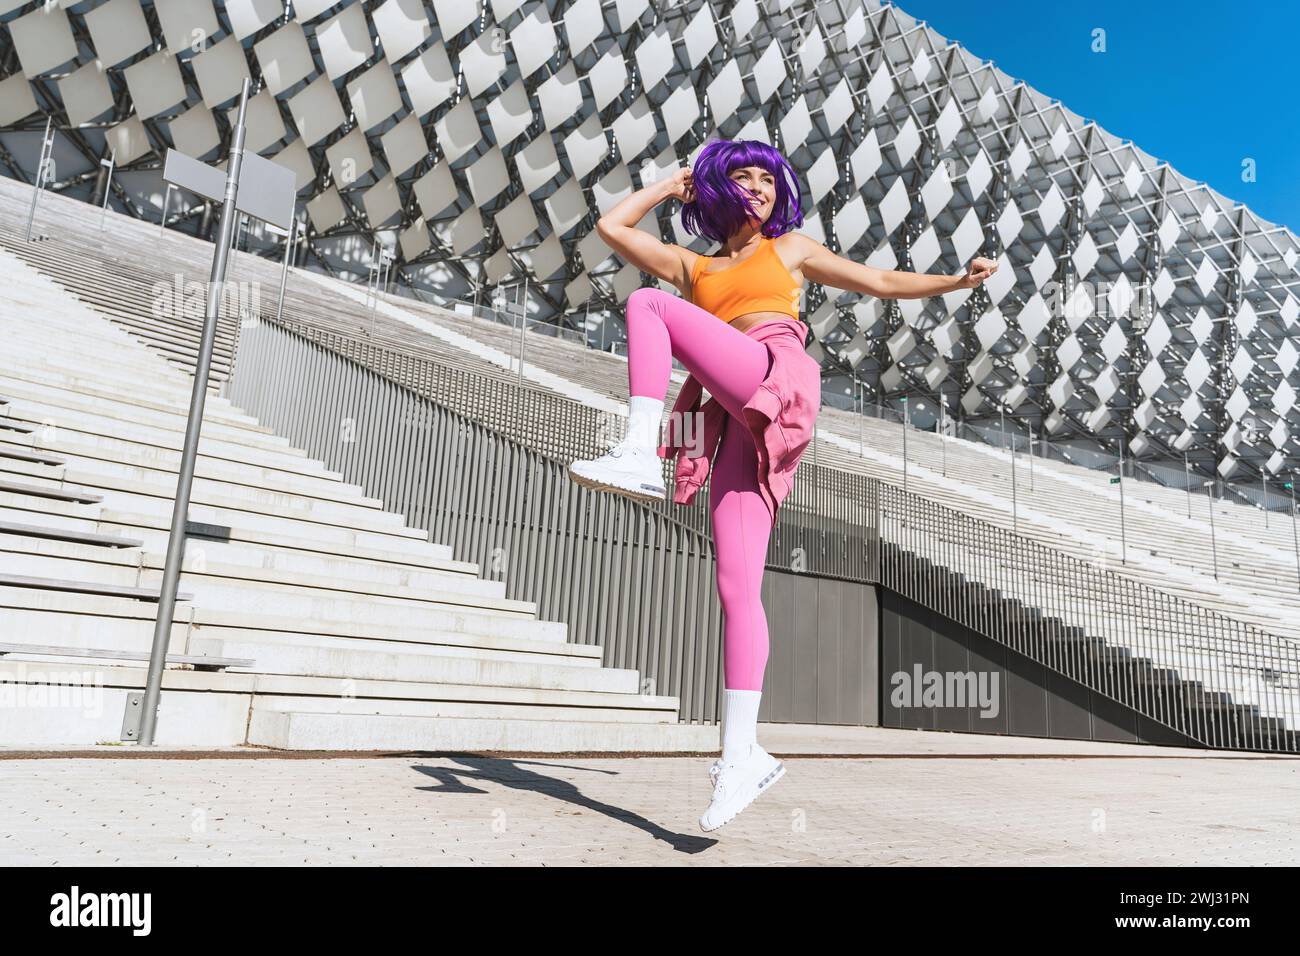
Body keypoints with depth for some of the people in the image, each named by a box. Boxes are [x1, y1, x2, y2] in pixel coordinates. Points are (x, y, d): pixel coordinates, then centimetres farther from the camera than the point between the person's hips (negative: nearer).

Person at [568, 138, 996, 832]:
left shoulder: (791, 247, 27)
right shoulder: (690, 267, 31)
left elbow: (880, 282, 24)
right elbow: (611, 227, 25)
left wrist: (956, 281, 13)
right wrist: (670, 186, 35)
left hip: (779, 381, -3)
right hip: (738, 424, 3)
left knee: (647, 304, -10)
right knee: (737, 589, -8)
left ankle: (639, 453, -24)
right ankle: (741, 755, -6)